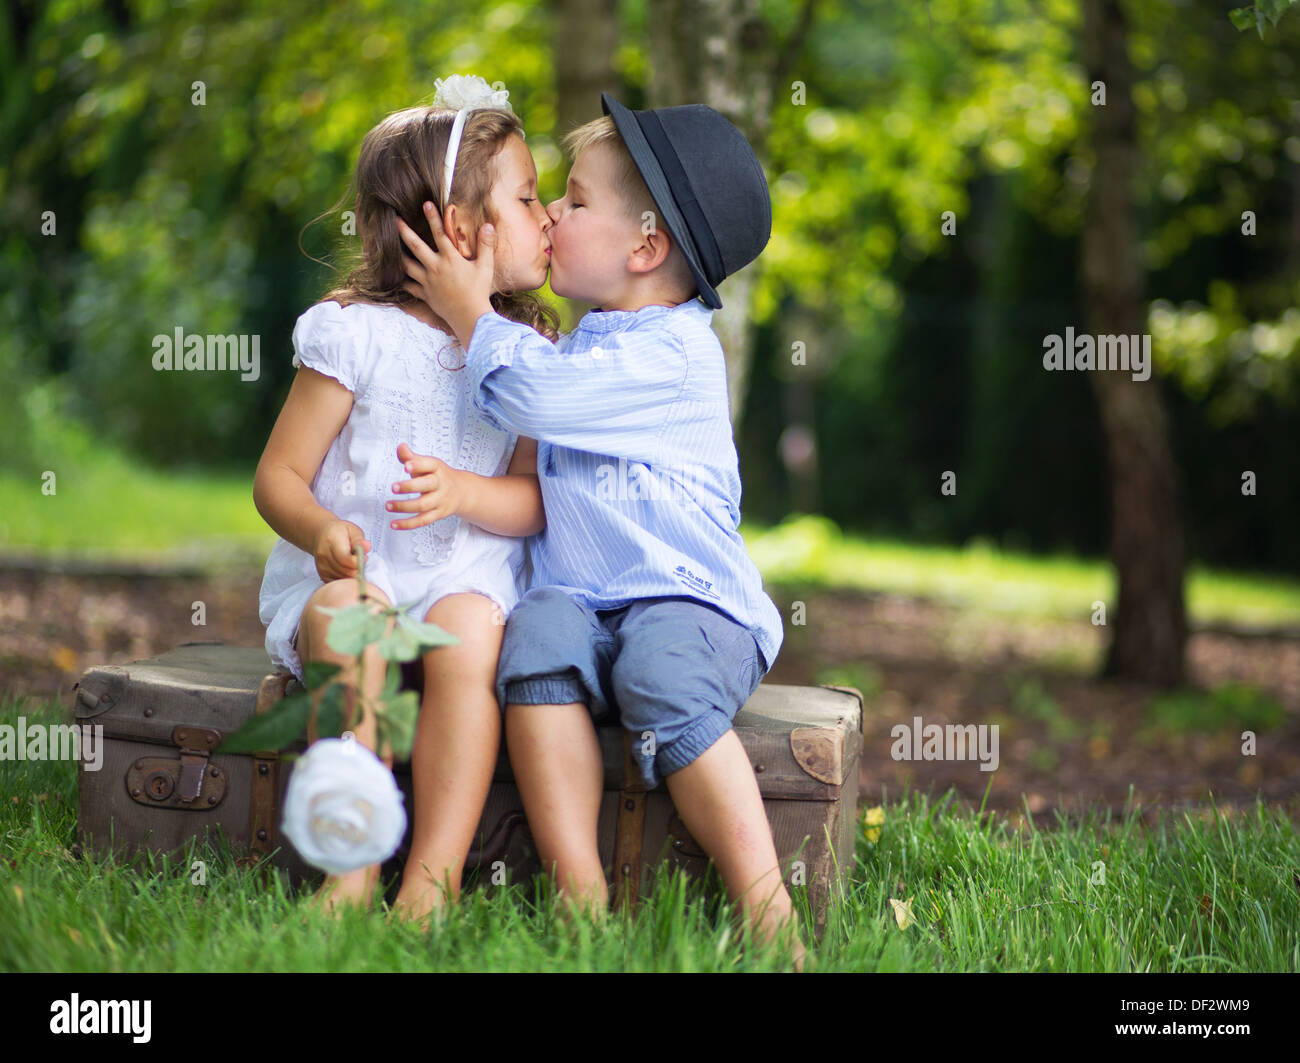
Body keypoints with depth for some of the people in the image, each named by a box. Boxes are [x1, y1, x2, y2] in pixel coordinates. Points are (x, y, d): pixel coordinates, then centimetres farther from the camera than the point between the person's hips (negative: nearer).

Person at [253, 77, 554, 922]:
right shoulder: (356, 332, 0)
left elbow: (539, 501, 3)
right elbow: (279, 476, 0)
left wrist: (464, 492, -19)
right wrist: (323, 531, -22)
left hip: (468, 574, 1)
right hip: (352, 566, -1)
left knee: (469, 629, -32)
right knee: (346, 615, -34)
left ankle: (435, 876, -31)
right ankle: (353, 868, -27)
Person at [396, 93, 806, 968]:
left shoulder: (673, 352, -7)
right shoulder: (591, 343, 22)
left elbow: (537, 393, -16)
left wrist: (470, 312, -1)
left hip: (689, 600, -6)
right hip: (583, 597, 6)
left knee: (663, 674, -37)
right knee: (541, 632, -28)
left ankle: (765, 908, -33)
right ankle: (579, 893, -35)